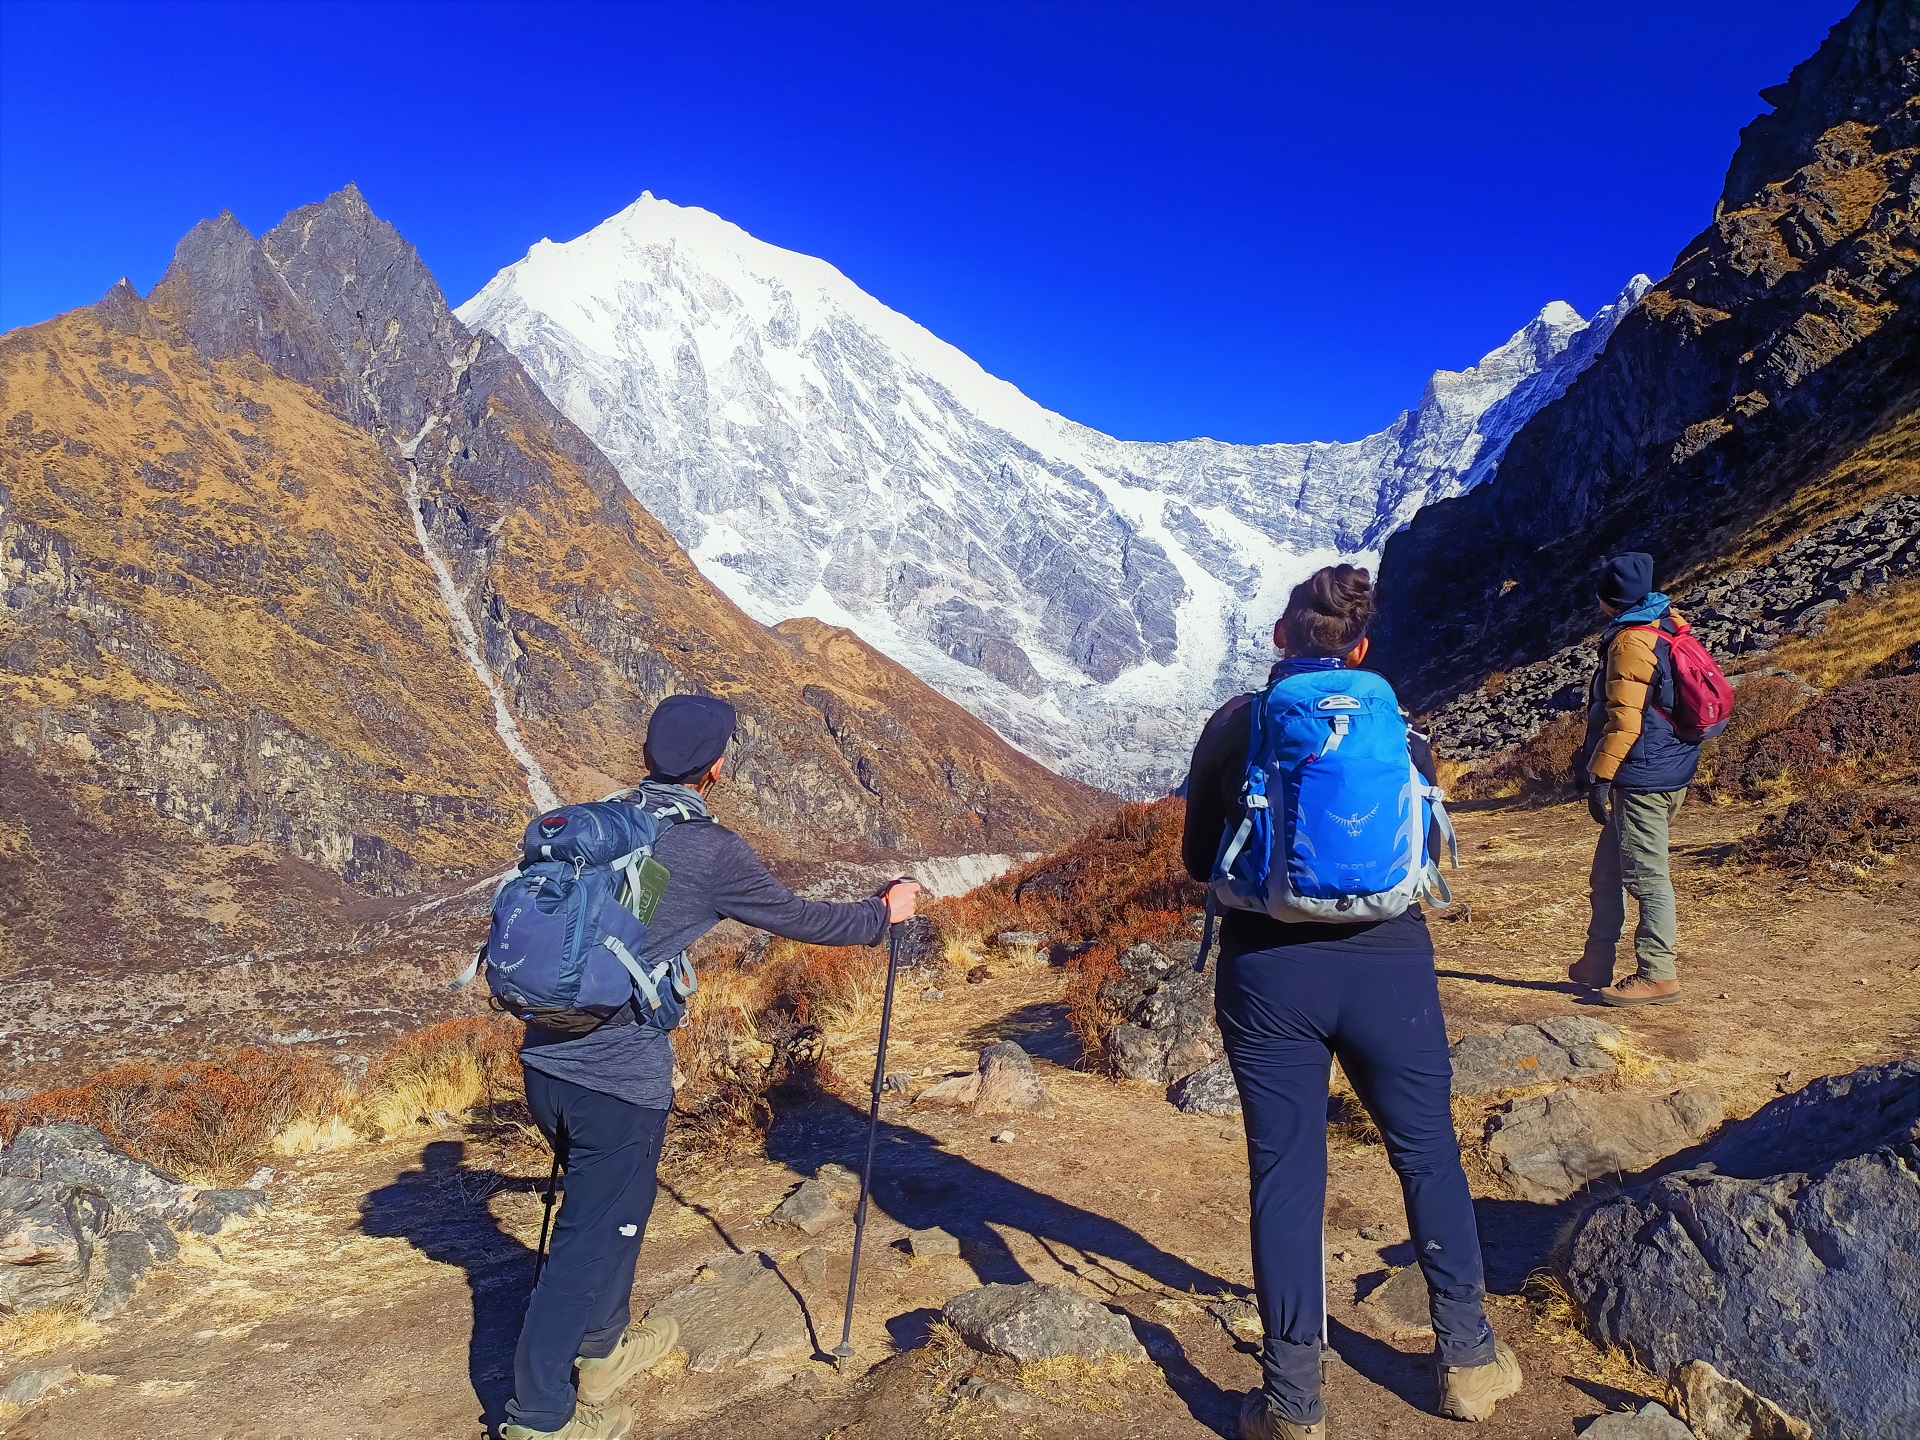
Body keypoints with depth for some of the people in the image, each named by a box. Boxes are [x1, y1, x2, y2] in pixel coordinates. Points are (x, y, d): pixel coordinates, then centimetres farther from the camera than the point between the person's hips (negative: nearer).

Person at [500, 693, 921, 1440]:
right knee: (596, 1234, 8)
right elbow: (796, 917, -2)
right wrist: (881, 911, 15)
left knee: (601, 1207, 26)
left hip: (545, 1061, 7)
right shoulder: (710, 850, -14)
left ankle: (602, 1347, 43)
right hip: (619, 1078, -7)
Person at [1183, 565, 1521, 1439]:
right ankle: (1468, 1360, 33)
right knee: (1428, 1157, 19)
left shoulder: (1232, 725, -2)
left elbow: (1199, 861, 4)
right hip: (1386, 964, 1)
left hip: (1267, 970, -1)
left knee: (1286, 1174, 8)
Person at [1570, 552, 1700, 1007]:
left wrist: (1600, 776, -18)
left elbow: (1623, 719, -21)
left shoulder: (1630, 642, -16)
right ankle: (1596, 964, 24)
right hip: (1669, 774, 10)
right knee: (1608, 871, 16)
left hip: (1641, 779, -10)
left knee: (1646, 876, -4)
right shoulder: (1667, 627, 13)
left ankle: (1658, 976, 2)